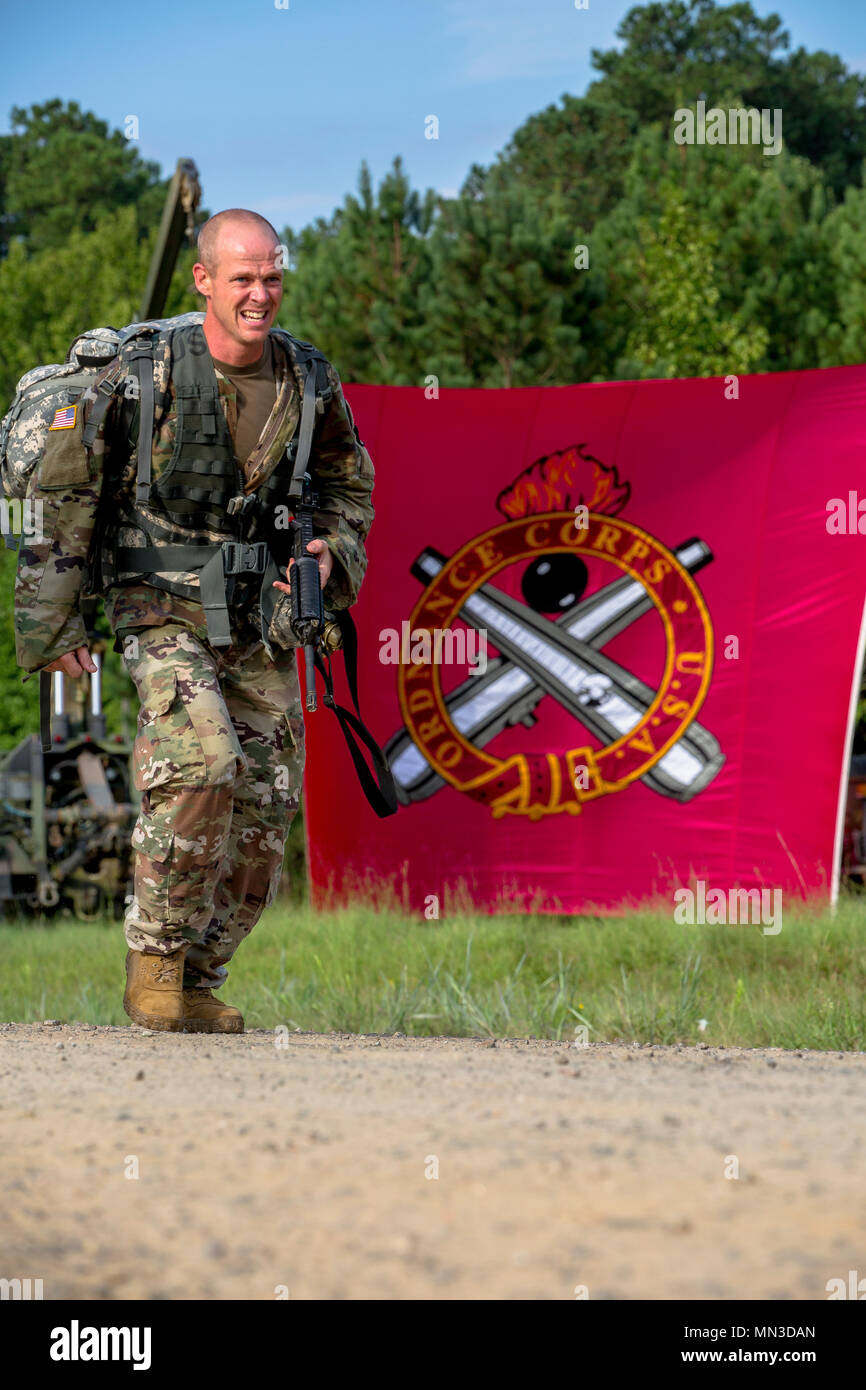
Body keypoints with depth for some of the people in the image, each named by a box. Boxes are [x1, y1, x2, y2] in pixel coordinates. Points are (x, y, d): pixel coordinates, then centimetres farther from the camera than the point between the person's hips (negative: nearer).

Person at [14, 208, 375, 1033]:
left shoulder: (309, 382, -1)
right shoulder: (145, 377, -13)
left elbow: (348, 486, 19)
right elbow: (64, 491, -4)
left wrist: (331, 557, -2)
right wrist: (52, 624, -3)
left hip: (258, 621, 5)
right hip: (163, 614, -5)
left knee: (263, 812, 2)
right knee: (202, 762, -27)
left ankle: (195, 986, 18)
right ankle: (154, 958, -12)